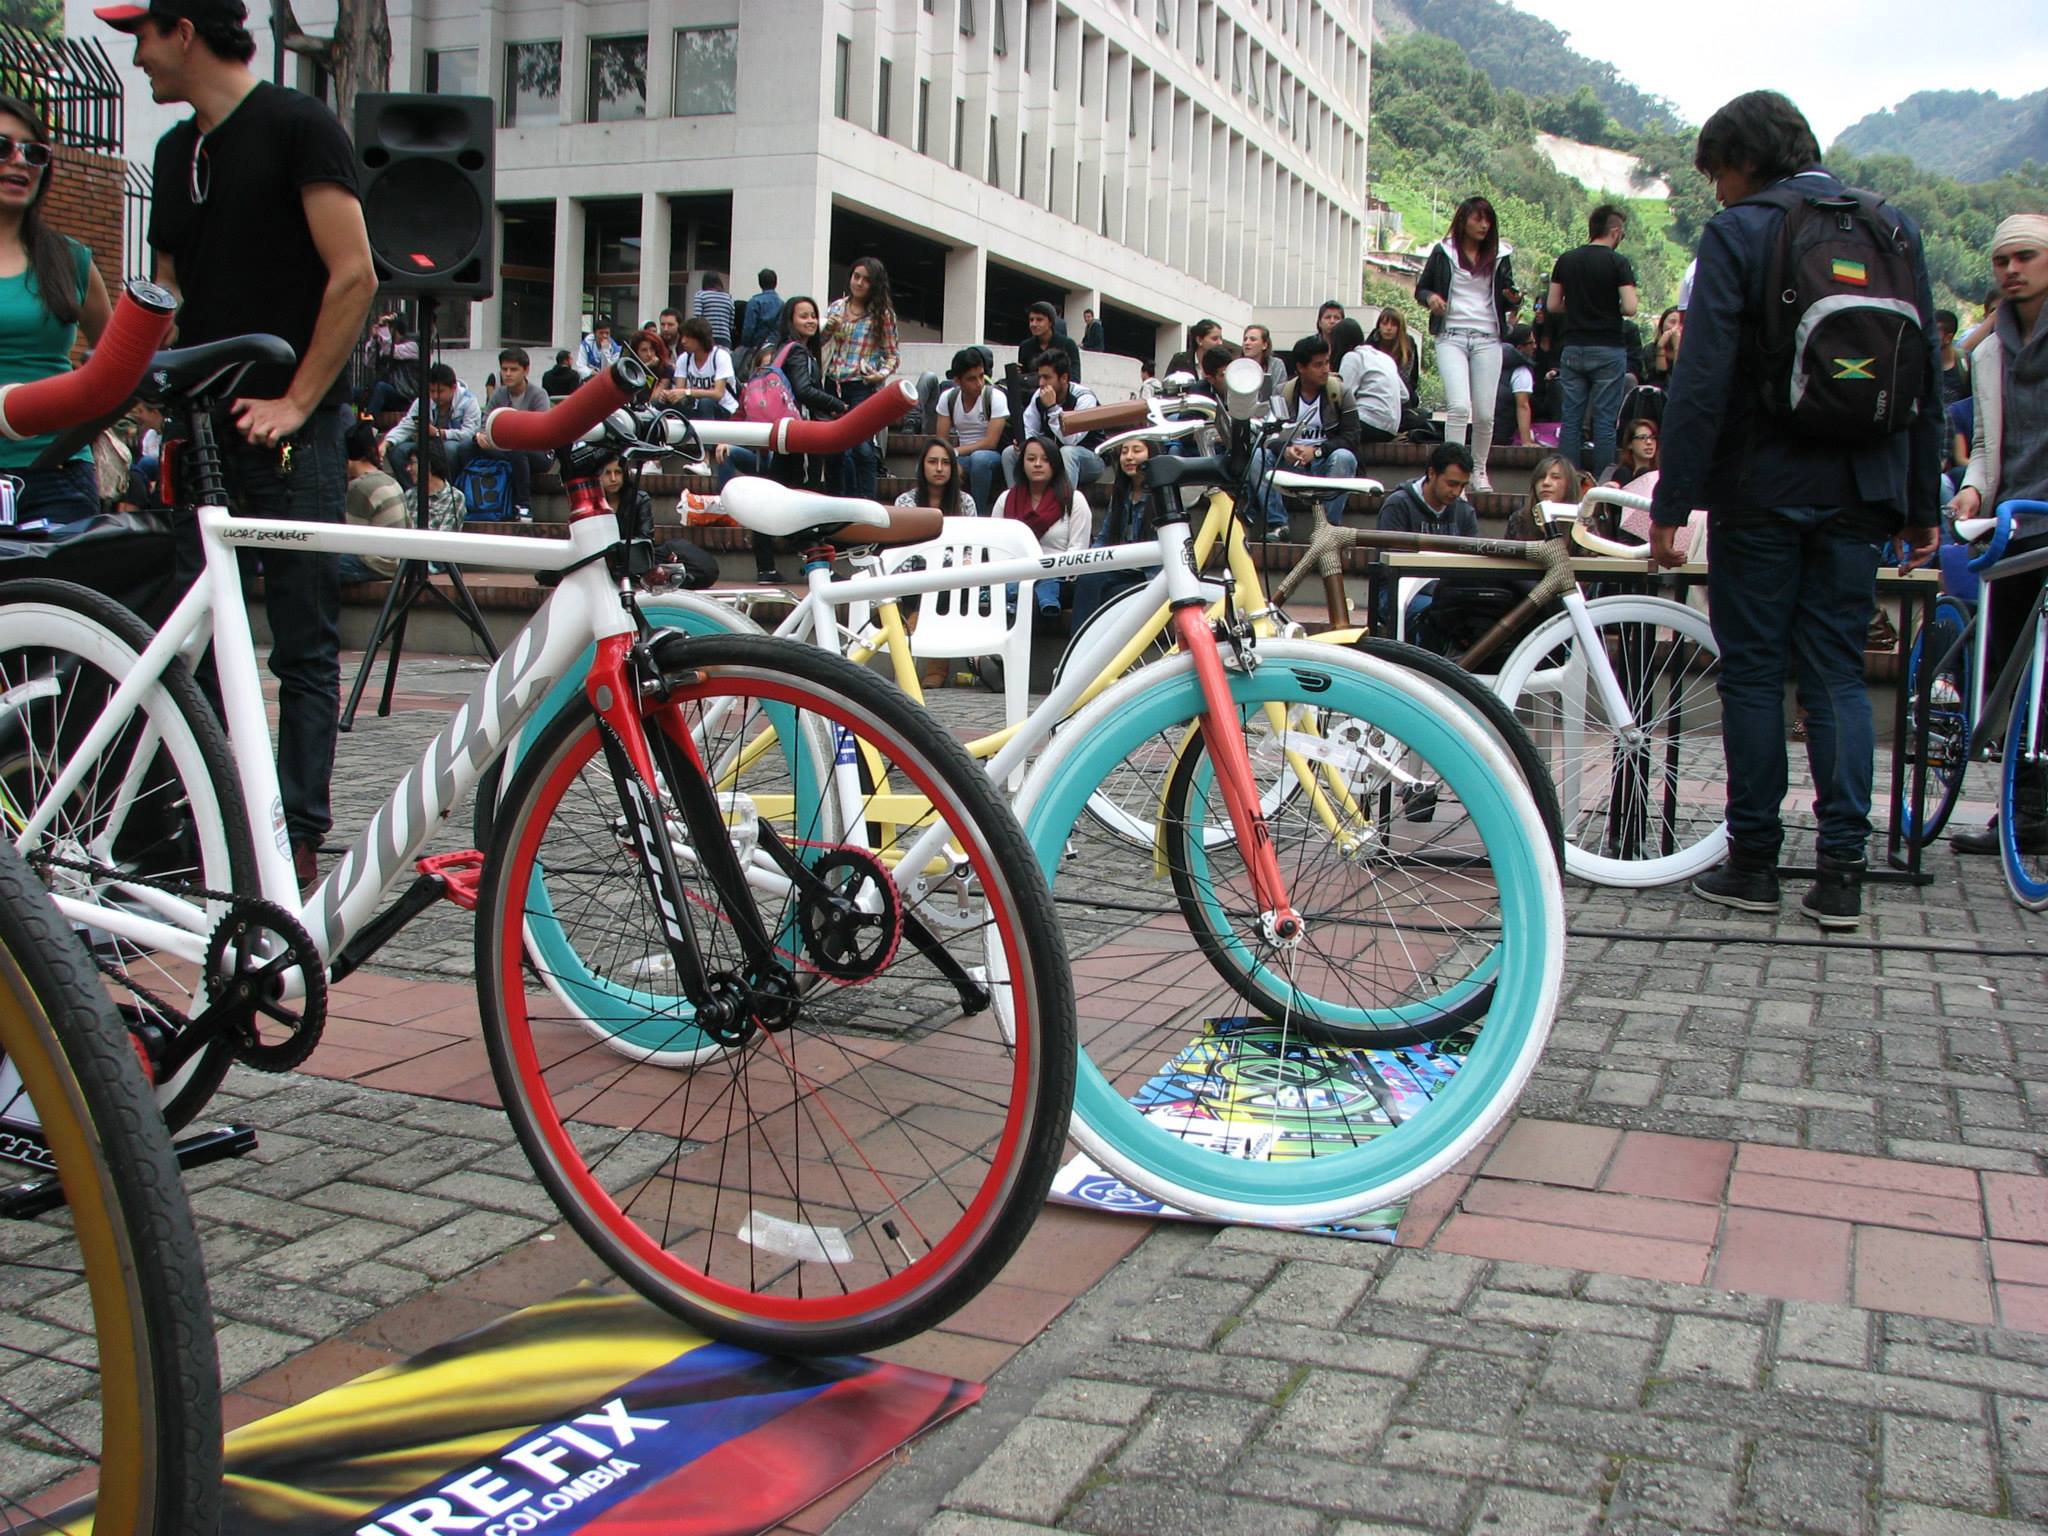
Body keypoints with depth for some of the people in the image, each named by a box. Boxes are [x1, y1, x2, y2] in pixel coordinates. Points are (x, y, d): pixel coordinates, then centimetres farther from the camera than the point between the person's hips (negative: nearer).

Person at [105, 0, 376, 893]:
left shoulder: (297, 125, -4)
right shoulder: (175, 151, 18)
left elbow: (354, 276, -11)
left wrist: (296, 402, -13)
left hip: (292, 429, -7)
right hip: (203, 429, 7)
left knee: (304, 646, -3)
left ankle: (298, 840, 0)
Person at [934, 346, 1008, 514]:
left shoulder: (995, 397, -11)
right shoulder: (947, 398, 1)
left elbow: (991, 442, -16)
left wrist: (955, 452, -21)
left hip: (992, 457, -3)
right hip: (961, 458, 3)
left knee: (979, 458, -39)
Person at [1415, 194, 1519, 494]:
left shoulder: (1500, 255, 11)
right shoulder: (1443, 252, 5)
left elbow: (1506, 296, 17)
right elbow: (1420, 288, 12)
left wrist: (1513, 298, -6)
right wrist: (1430, 297, -11)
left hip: (1487, 338, 2)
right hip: (1451, 336, -2)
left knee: (1485, 413, -1)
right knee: (1459, 407, -18)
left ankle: (1479, 471, 19)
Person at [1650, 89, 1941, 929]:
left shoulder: (1738, 233, -8)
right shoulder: (1893, 228, 8)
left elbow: (1702, 378, -14)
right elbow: (1926, 378, 10)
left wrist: (1672, 500, -11)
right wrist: (1922, 504, 16)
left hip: (1761, 488, -4)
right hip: (1860, 491, 4)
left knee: (1752, 671, 5)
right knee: (1838, 674, 9)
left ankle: (1753, 860, 10)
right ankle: (1841, 870, 6)